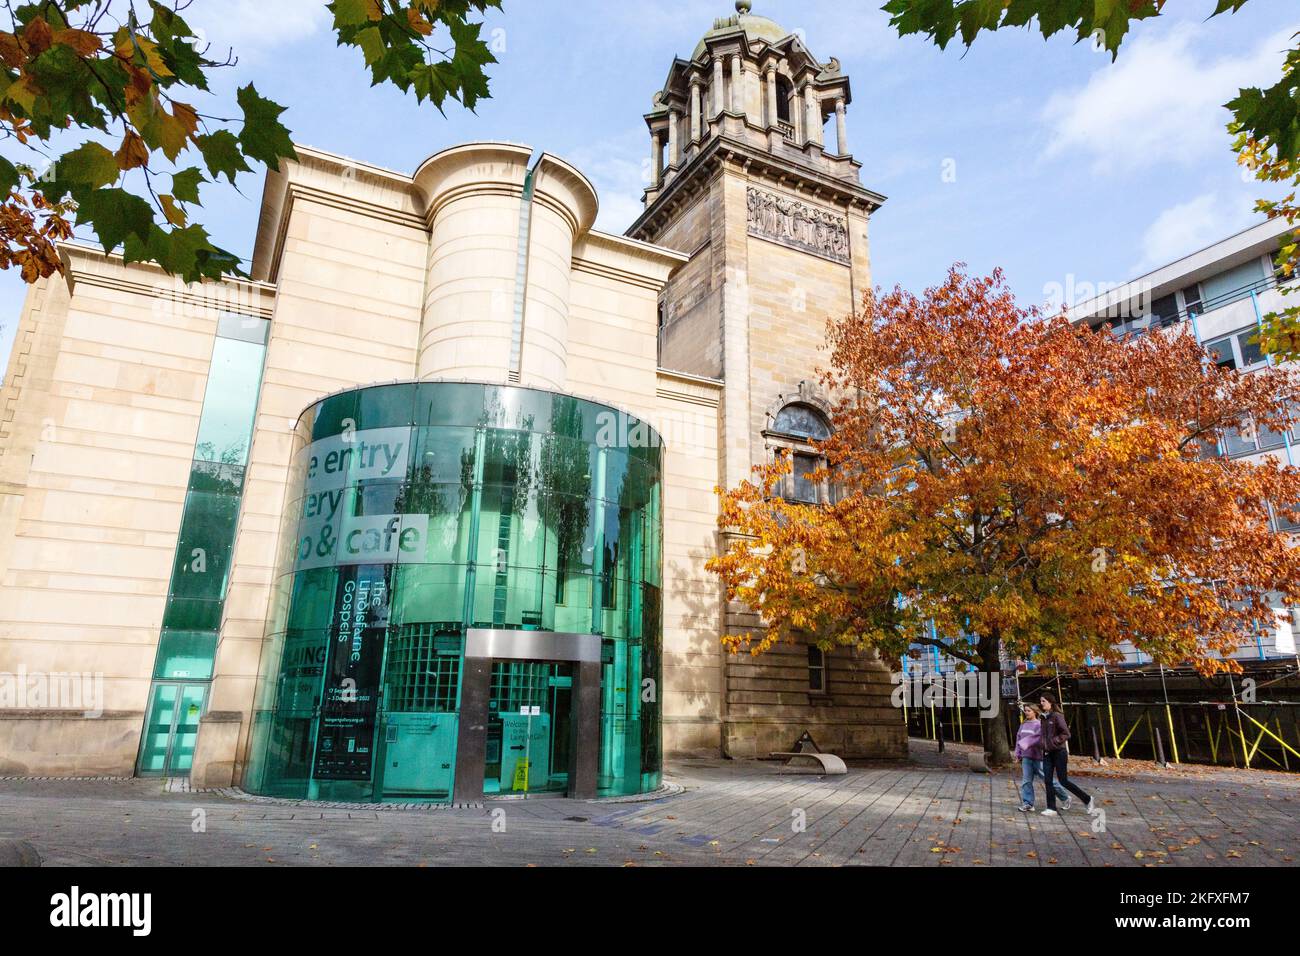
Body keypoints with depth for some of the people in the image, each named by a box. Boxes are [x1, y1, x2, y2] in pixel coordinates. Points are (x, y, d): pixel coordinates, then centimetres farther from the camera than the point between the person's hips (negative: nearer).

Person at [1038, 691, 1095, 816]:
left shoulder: (1057, 716, -12)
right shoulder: (1043, 718, 10)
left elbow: (1066, 734, -16)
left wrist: (1053, 741, -20)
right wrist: (1043, 745, 5)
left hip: (1059, 752, -7)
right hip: (1047, 753, 7)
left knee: (1064, 781, 0)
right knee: (1048, 781, 2)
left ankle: (1087, 799, 20)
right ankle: (1051, 809, 7)